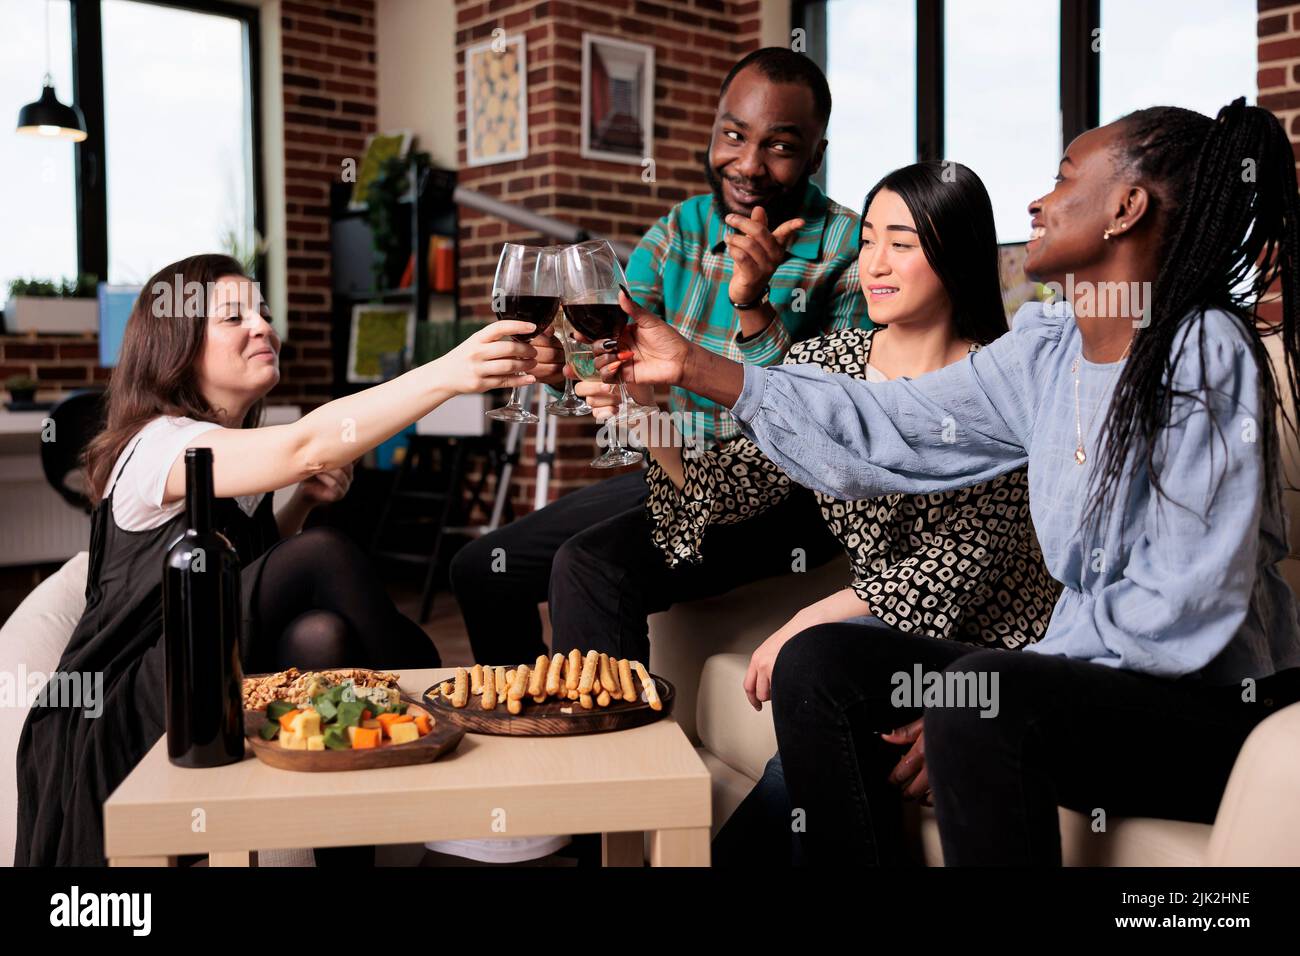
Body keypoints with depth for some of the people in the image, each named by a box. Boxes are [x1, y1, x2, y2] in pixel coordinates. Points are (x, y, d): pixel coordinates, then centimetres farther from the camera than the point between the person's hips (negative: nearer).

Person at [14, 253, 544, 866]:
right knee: (322, 555, -24)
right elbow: (310, 446, -36)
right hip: (121, 719, -8)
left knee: (321, 636, -23)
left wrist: (304, 500, -1)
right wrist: (448, 373, -47)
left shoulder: (235, 447, 11)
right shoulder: (159, 443, -17)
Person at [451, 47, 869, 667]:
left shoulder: (852, 251, -12)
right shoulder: (679, 230, 7)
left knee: (589, 566, -30)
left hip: (786, 493, -7)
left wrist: (753, 304, -31)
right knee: (481, 569, 8)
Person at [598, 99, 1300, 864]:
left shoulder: (1206, 354, -18)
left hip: (1217, 704, -7)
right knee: (820, 663, -3)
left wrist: (955, 705, -20)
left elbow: (1184, 609, -21)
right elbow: (889, 426, 3)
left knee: (984, 703, -34)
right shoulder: (1047, 348, 3)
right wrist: (694, 366, 0)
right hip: (1091, 674, 7)